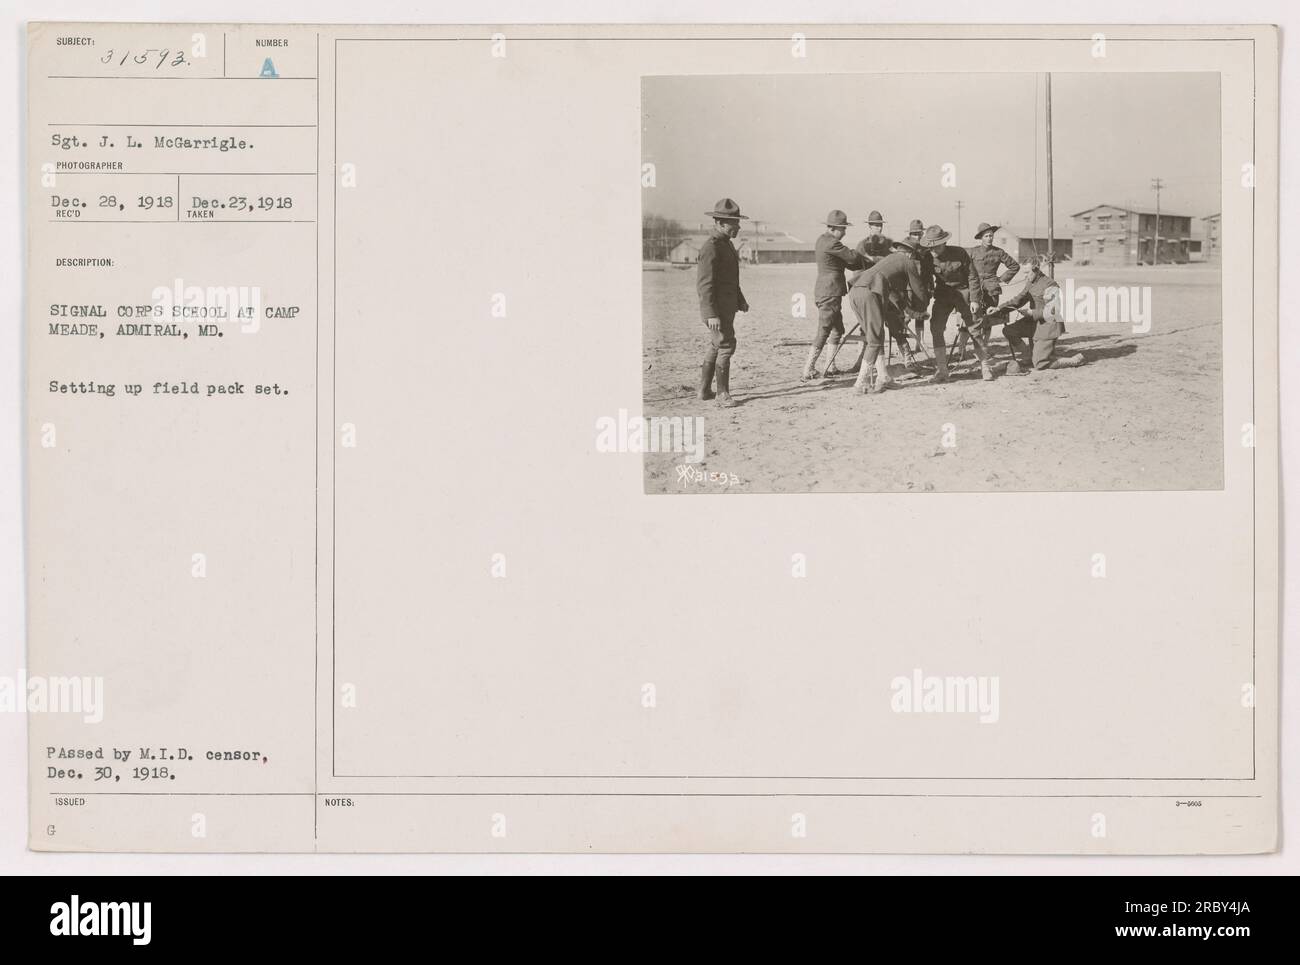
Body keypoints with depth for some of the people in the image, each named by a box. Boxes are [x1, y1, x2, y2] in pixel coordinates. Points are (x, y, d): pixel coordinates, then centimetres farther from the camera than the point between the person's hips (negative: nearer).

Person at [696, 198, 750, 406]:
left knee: (715, 346, 15)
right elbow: (705, 284, -22)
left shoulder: (727, 243, 15)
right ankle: (723, 393, -5)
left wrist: (740, 300, 26)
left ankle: (705, 389, 24)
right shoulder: (710, 247, -18)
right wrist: (712, 315, -26)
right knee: (726, 346, -11)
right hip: (716, 308, -10)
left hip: (728, 306, 10)